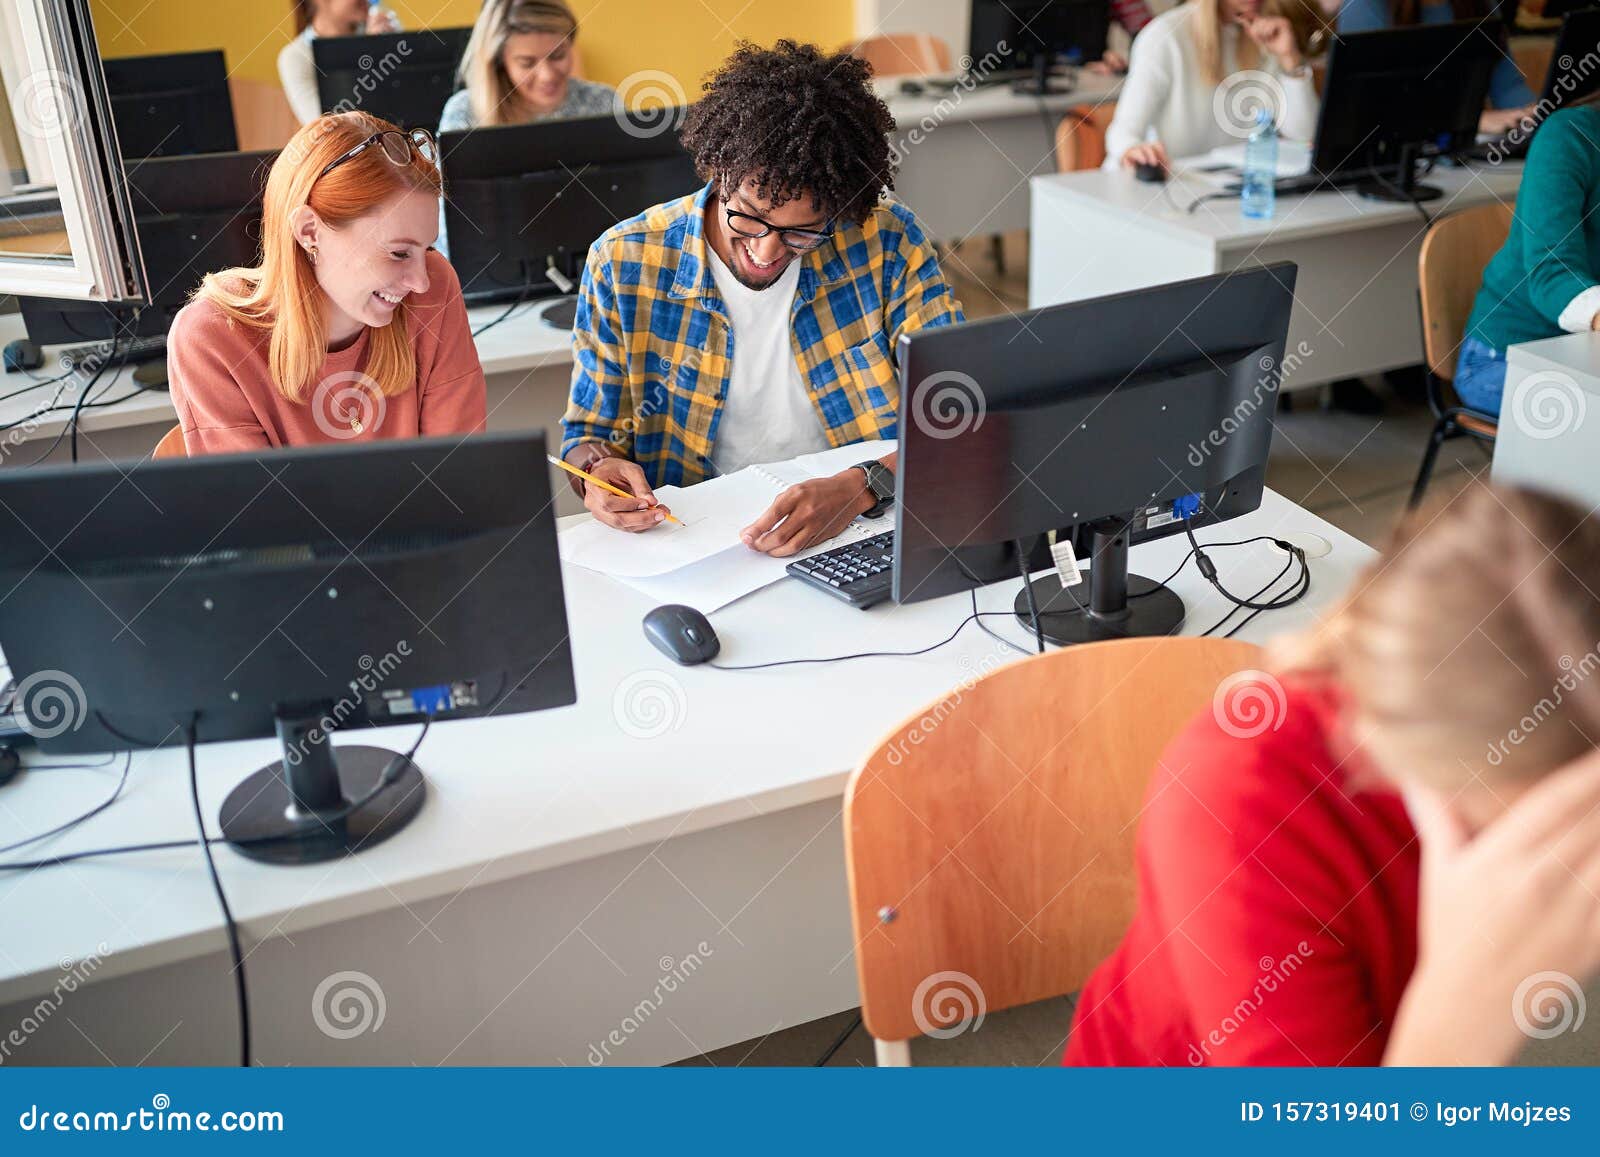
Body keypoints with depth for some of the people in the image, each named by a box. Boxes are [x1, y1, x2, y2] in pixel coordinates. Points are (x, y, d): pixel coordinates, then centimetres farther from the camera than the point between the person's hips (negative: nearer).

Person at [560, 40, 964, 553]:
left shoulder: (887, 241, -7)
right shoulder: (624, 263, -6)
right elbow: (590, 432, 5)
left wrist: (859, 487, -26)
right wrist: (598, 468, -18)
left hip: (867, 532, 0)